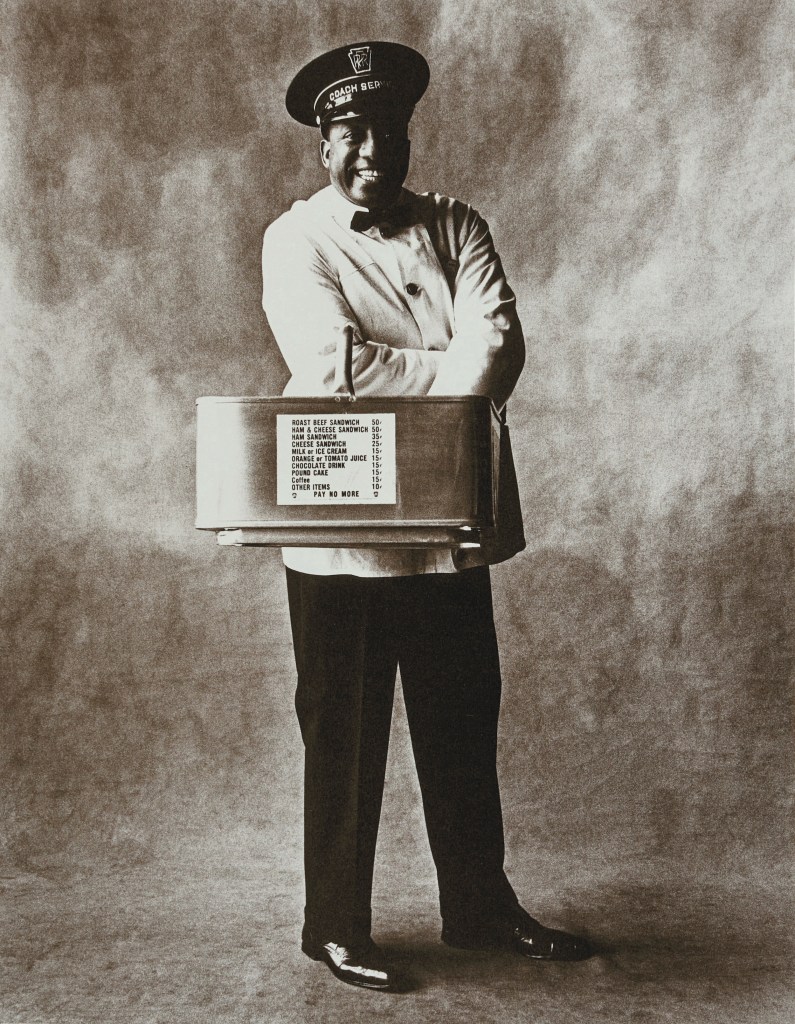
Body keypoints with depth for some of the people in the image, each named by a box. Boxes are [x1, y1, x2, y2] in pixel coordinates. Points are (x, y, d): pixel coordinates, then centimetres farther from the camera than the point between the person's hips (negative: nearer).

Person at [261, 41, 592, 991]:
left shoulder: (455, 226, 9)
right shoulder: (296, 239, -1)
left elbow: (500, 342, -7)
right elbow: (330, 362, -18)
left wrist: (396, 383, -21)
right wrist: (454, 369, -11)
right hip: (342, 532, -4)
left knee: (464, 724, 14)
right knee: (343, 736, 7)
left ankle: (481, 907, 32)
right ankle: (335, 929, 24)